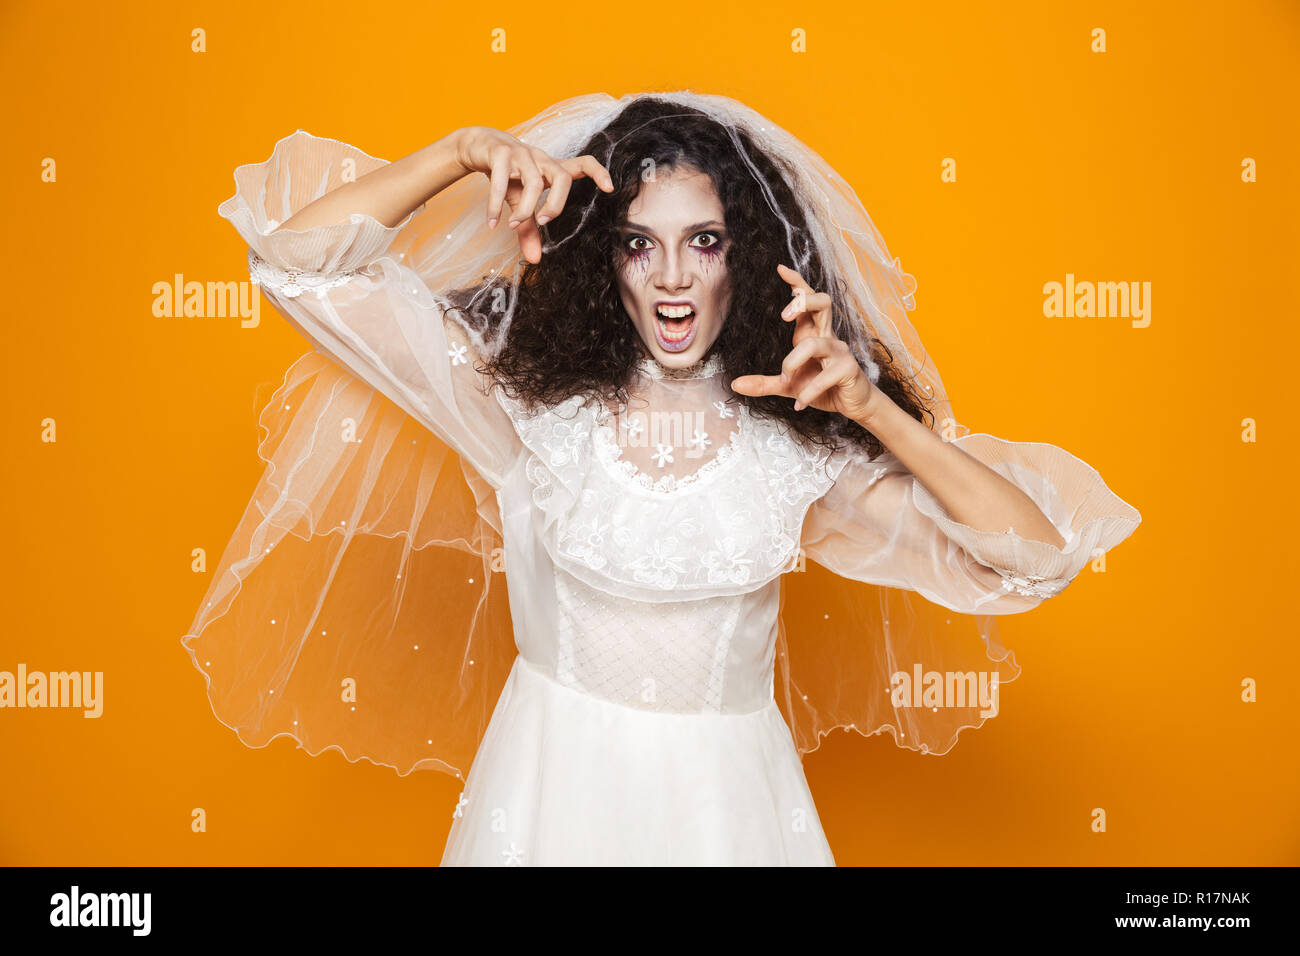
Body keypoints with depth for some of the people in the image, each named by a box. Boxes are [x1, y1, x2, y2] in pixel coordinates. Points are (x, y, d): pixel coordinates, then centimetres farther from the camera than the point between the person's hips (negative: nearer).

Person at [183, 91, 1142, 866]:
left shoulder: (800, 433, -8)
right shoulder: (528, 389, -8)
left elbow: (1033, 555, -12)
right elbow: (298, 255, -10)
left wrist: (872, 407, -21)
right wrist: (465, 153, -20)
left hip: (732, 797, 1)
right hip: (552, 780, 0)